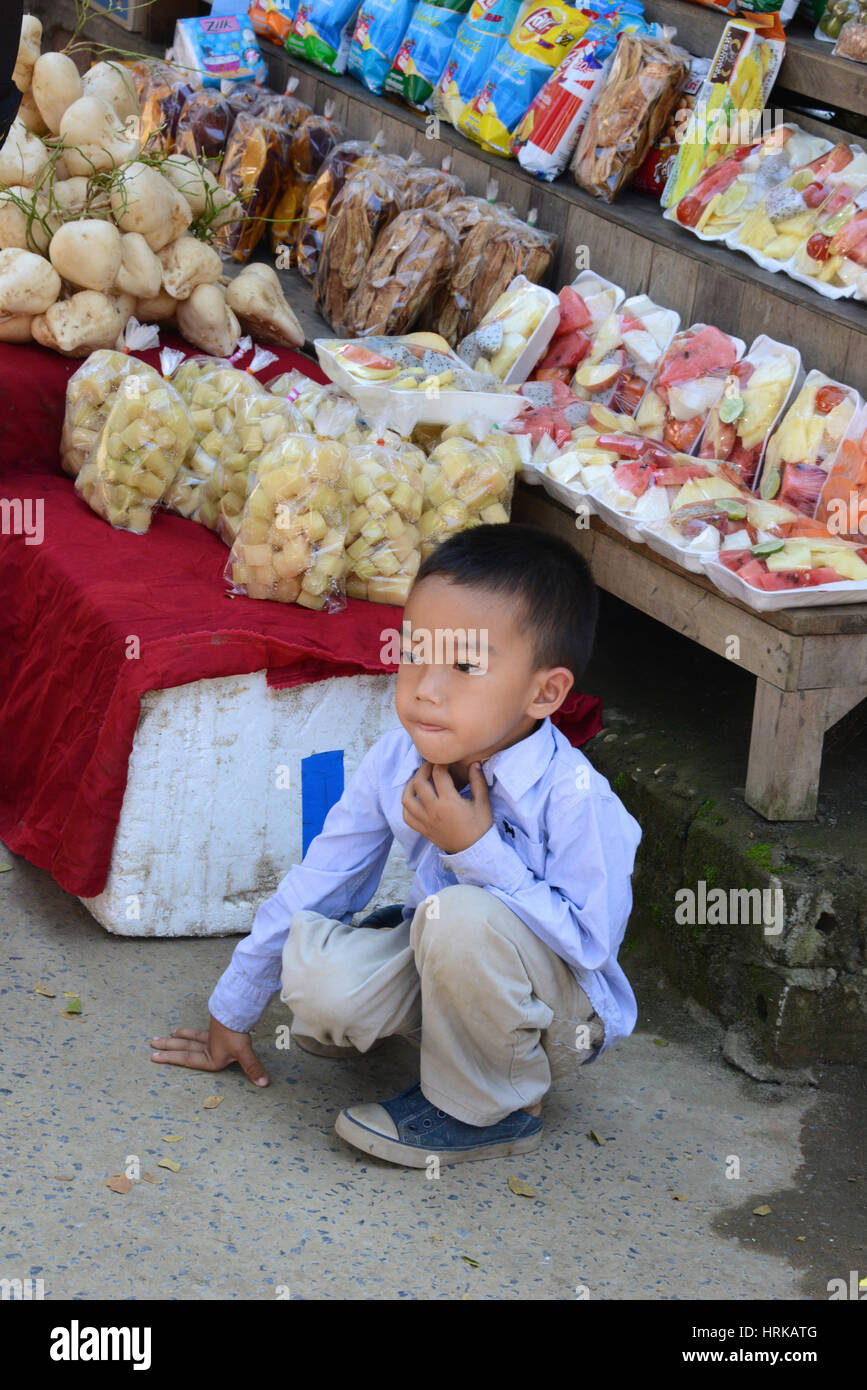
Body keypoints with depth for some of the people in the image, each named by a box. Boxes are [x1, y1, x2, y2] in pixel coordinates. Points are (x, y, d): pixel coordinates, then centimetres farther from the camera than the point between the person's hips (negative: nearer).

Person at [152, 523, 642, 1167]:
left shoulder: (575, 798, -28)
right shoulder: (396, 761, -11)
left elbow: (590, 943, -27)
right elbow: (317, 883, -1)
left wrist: (478, 849, -33)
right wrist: (231, 1015, 6)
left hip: (559, 1008, -5)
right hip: (444, 972, 5)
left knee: (463, 915, -36)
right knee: (317, 972, -25)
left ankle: (492, 1110, -13)